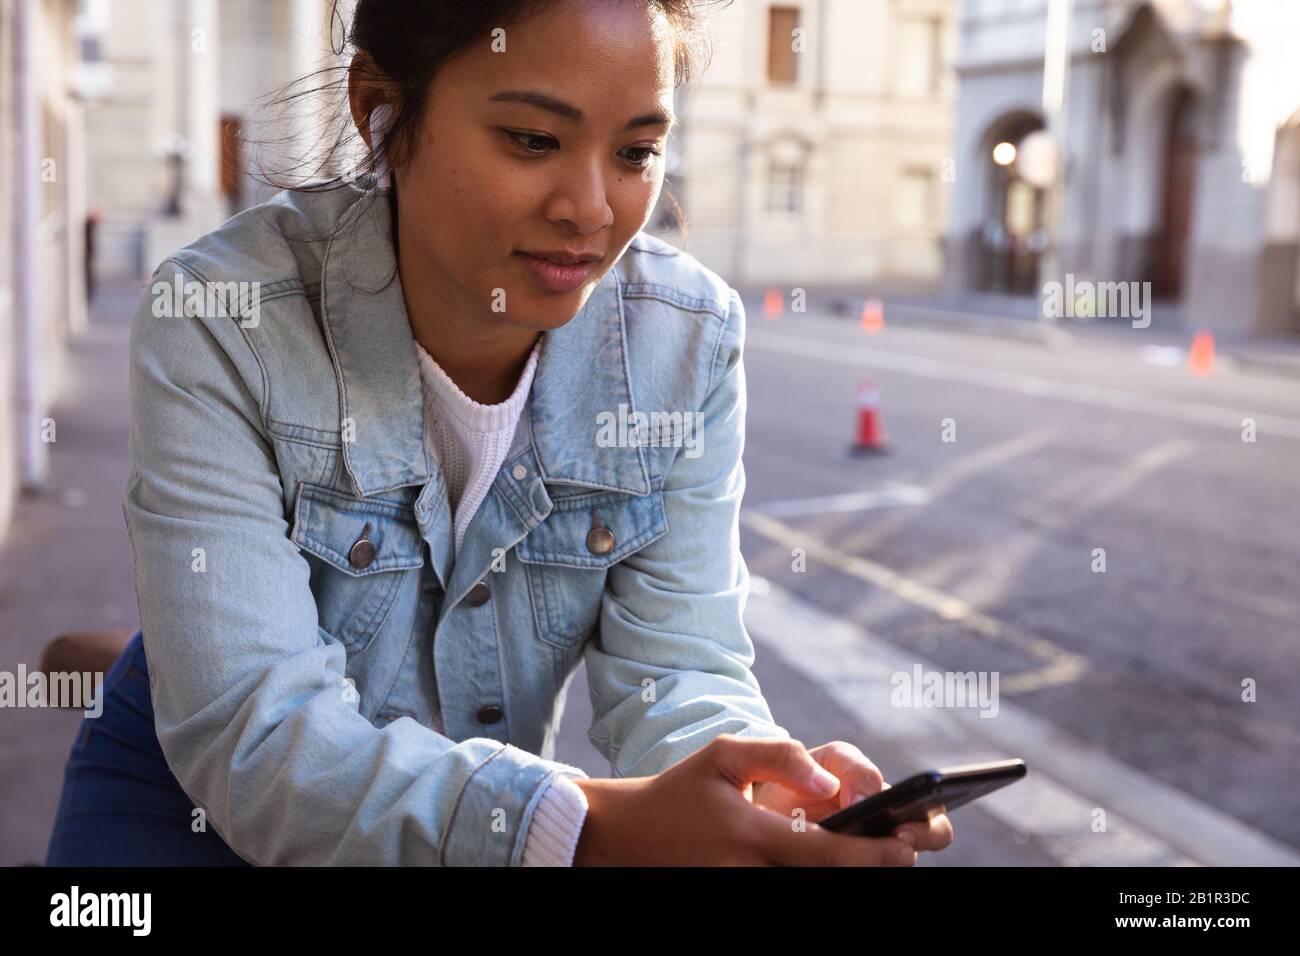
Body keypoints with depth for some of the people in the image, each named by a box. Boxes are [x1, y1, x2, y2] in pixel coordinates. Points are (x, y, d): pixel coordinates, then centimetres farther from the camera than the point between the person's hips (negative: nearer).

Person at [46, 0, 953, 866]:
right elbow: (250, 731, -28)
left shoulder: (690, 336, -12)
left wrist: (773, 780, -36)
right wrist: (596, 824, -42)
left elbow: (676, 667, -13)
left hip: (488, 808, 3)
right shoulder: (216, 327, -23)